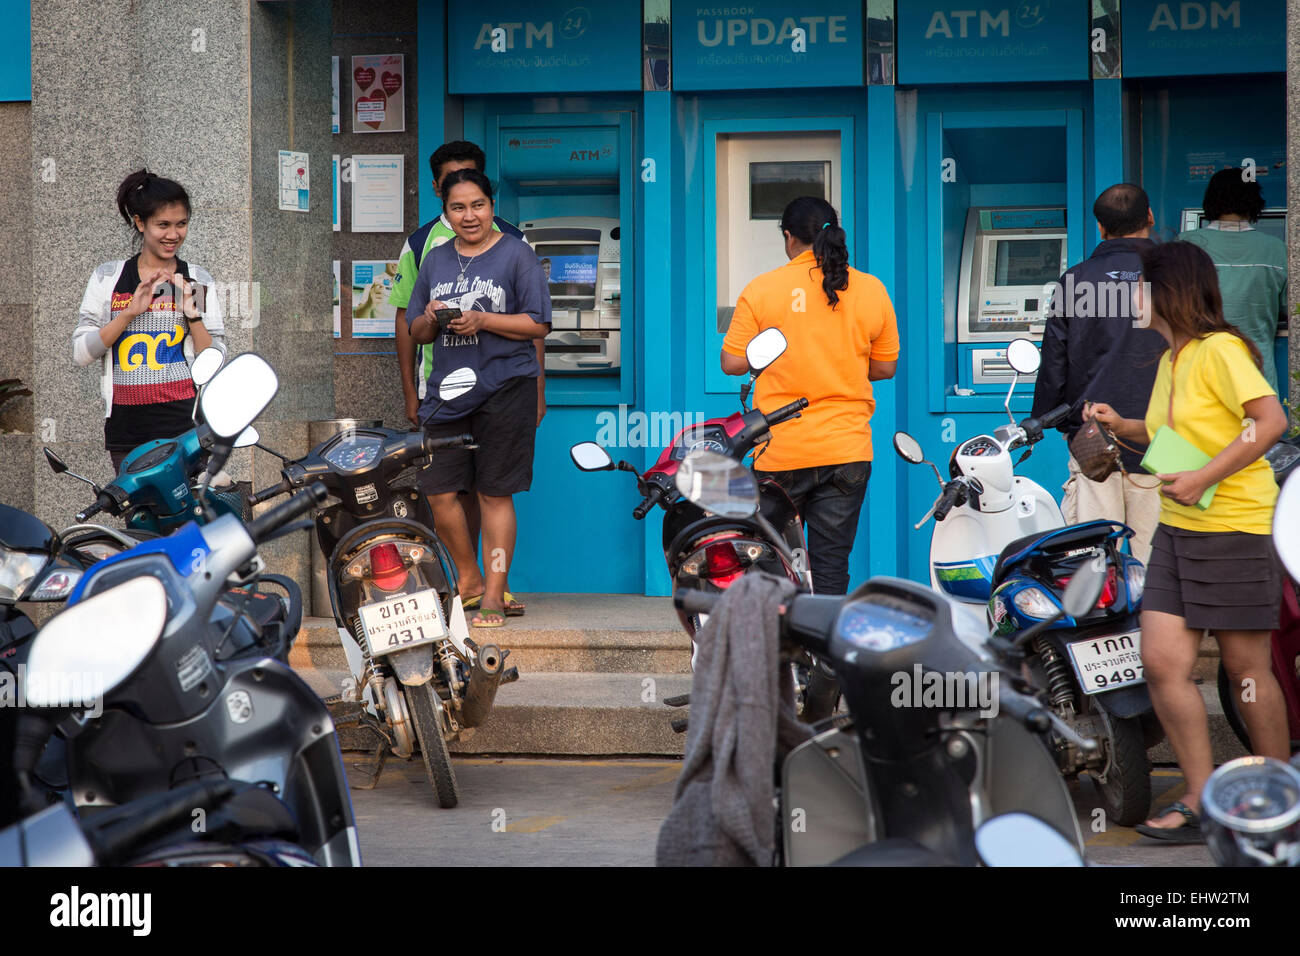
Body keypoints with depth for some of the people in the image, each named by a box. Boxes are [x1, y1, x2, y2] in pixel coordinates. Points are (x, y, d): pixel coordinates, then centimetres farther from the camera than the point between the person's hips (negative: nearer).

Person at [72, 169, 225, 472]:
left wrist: (192, 313, -9)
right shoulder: (107, 278, 9)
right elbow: (81, 353, -1)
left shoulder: (197, 280, 9)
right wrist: (131, 311, -10)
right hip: (126, 428, 1)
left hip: (184, 424, -1)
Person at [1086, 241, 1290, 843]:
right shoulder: (1169, 361, 16)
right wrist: (1121, 426, 12)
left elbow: (1271, 419, -23)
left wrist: (1202, 478, -25)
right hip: (1176, 531, 8)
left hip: (1233, 528, -8)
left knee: (1247, 669, 1)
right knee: (1161, 662, -1)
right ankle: (1201, 804, 6)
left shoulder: (1219, 350, -12)